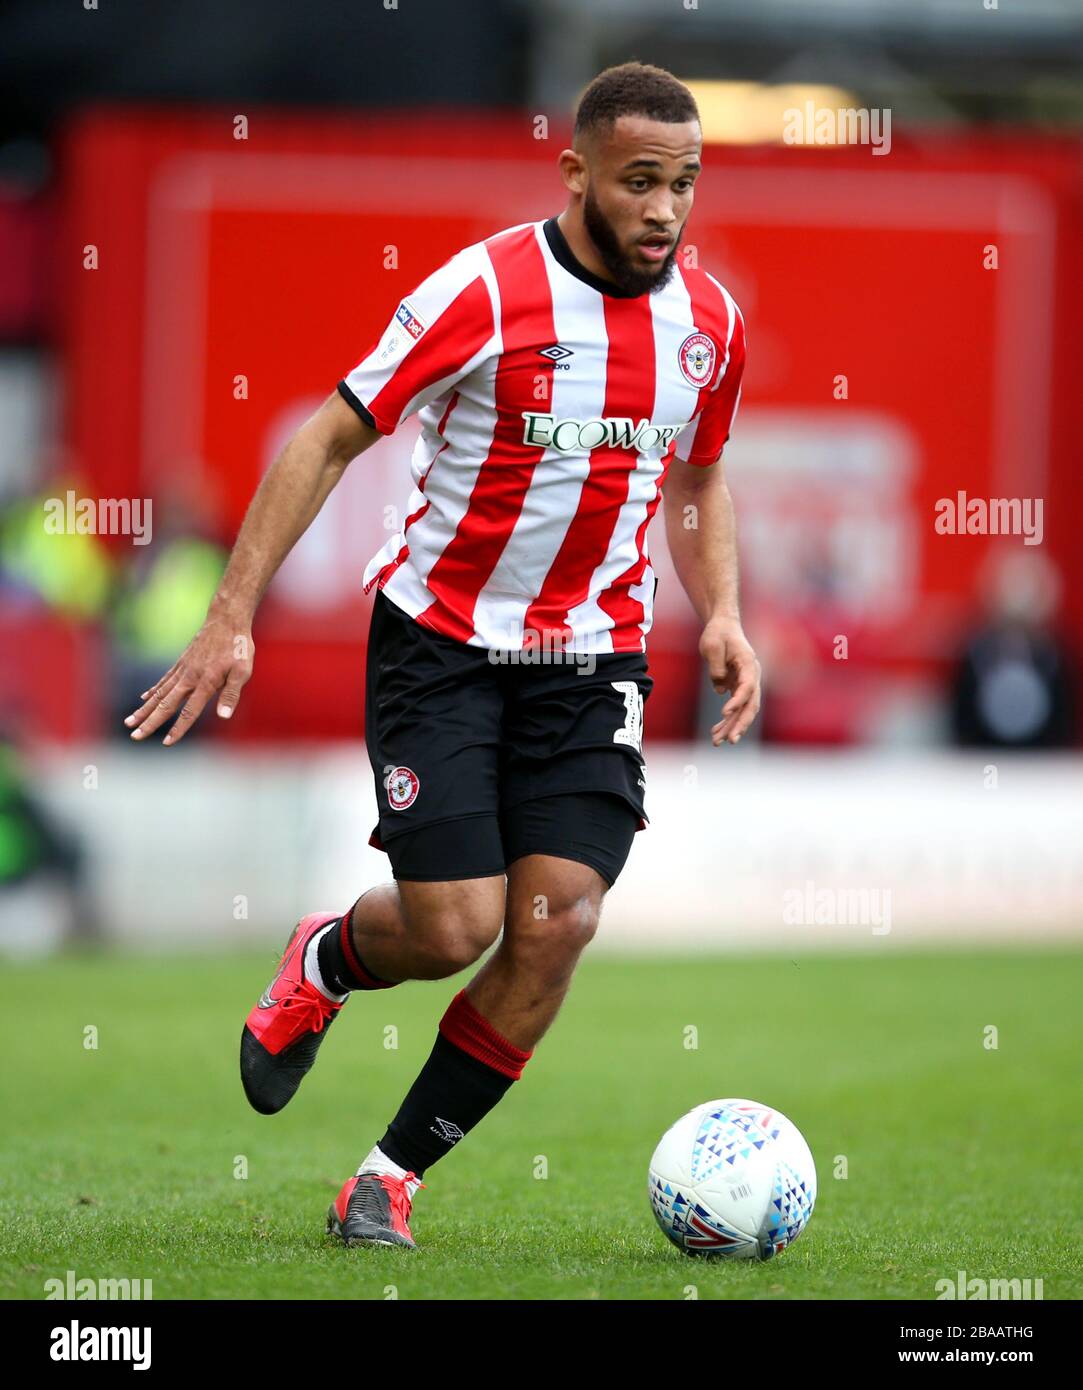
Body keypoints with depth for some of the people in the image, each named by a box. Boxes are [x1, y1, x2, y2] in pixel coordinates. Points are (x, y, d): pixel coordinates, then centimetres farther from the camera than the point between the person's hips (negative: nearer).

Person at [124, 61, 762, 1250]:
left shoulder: (707, 320, 1)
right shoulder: (485, 291, -16)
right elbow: (328, 438, -11)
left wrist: (721, 613, 2)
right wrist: (232, 618, -15)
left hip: (591, 659, 4)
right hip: (440, 643, -4)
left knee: (558, 924, -12)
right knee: (453, 929, -12)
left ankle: (392, 1176, 5)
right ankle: (326, 964, 27)